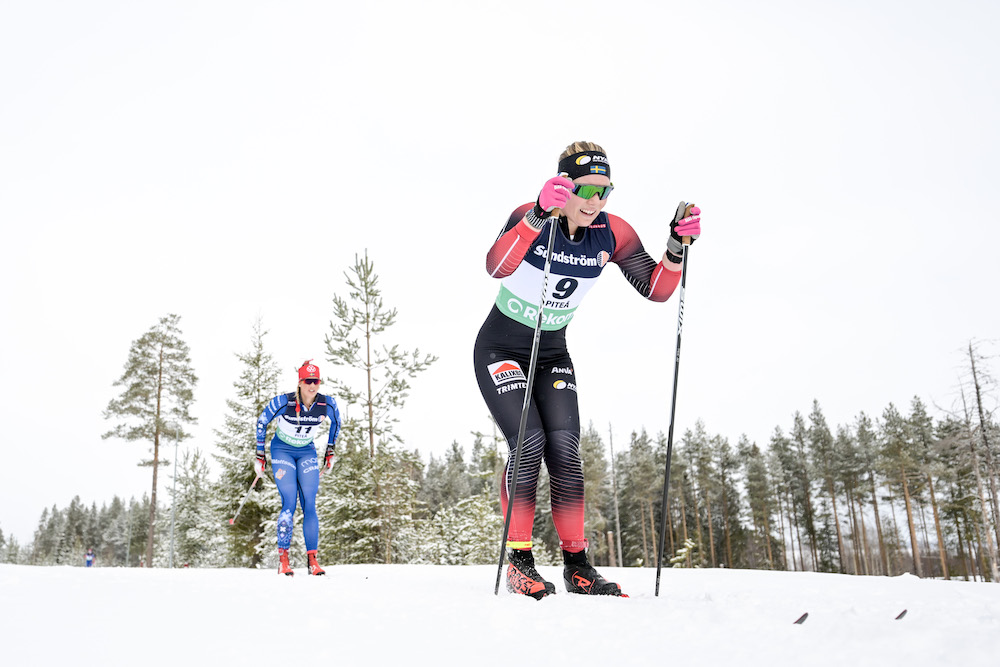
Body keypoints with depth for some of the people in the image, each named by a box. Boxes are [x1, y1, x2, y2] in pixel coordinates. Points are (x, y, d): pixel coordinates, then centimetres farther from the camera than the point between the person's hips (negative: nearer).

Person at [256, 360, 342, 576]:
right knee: (289, 504, -14)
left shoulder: (327, 403, -16)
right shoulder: (283, 402, -23)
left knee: (310, 505, -7)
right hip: (282, 451, -2)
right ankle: (283, 559, -6)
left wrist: (330, 450, 9)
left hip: (307, 453, 3)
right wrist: (260, 455, -3)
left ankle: (312, 560, -4)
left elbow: (336, 422, 7)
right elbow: (261, 422, -6)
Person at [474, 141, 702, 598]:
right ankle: (519, 561, -5)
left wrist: (677, 246, -26)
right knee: (529, 443, -18)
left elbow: (656, 289, -10)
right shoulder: (530, 217, -22)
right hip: (501, 349, -4)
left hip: (553, 354, 4)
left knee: (564, 448, -10)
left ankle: (577, 565, 0)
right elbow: (496, 267, -41)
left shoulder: (613, 234, -9)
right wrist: (539, 214, -52)